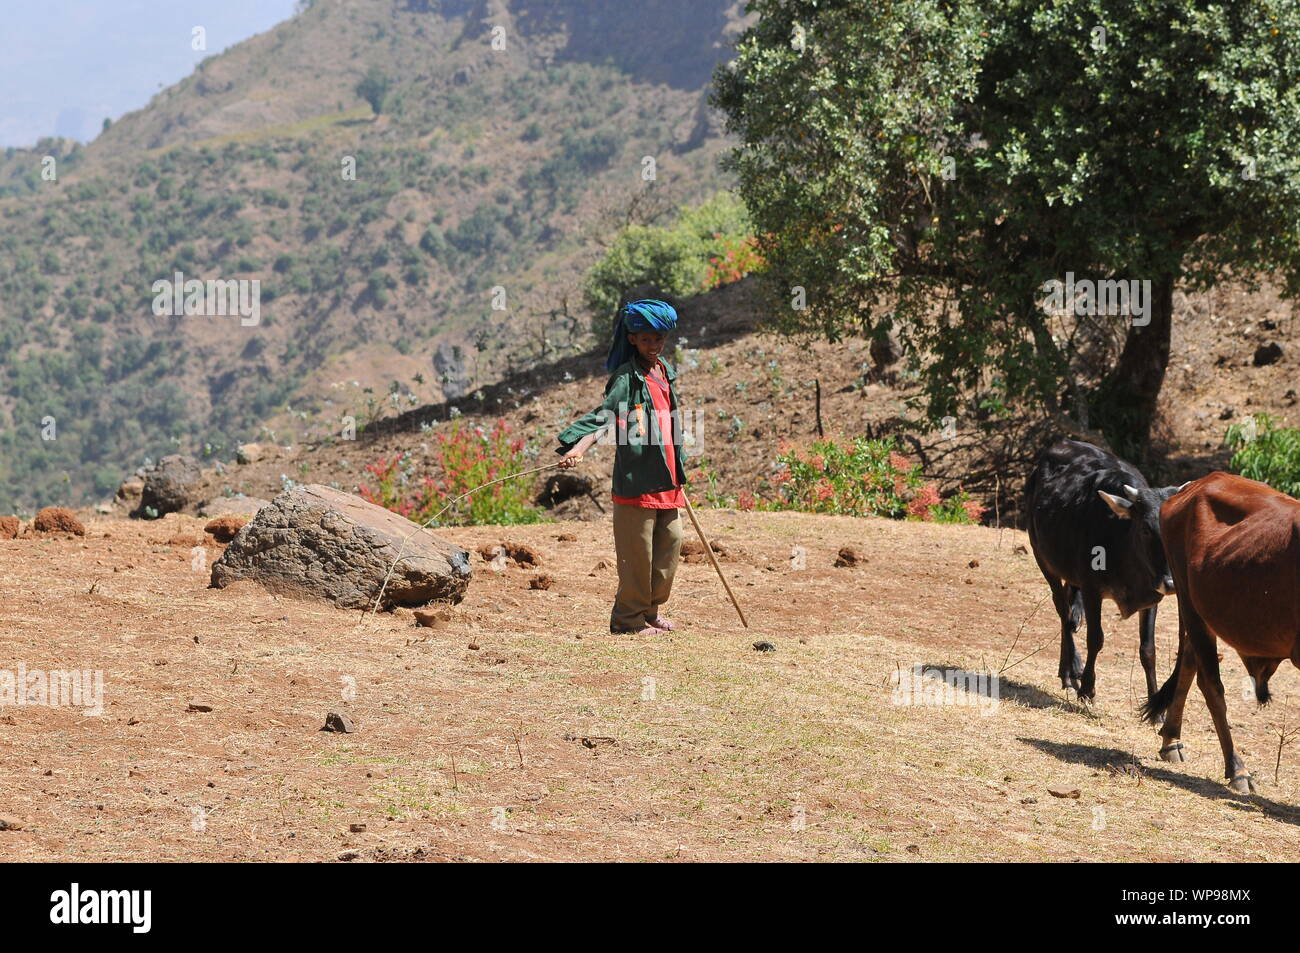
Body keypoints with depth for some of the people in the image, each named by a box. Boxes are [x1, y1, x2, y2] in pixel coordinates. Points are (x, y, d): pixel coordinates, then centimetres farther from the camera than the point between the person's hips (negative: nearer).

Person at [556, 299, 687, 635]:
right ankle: (628, 617, 8)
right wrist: (579, 447, -39)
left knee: (669, 545, 12)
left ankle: (651, 610, 26)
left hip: (666, 480, 8)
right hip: (636, 479, -8)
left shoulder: (666, 372, 14)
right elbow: (604, 415, -23)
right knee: (638, 553, -3)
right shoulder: (627, 377, -10)